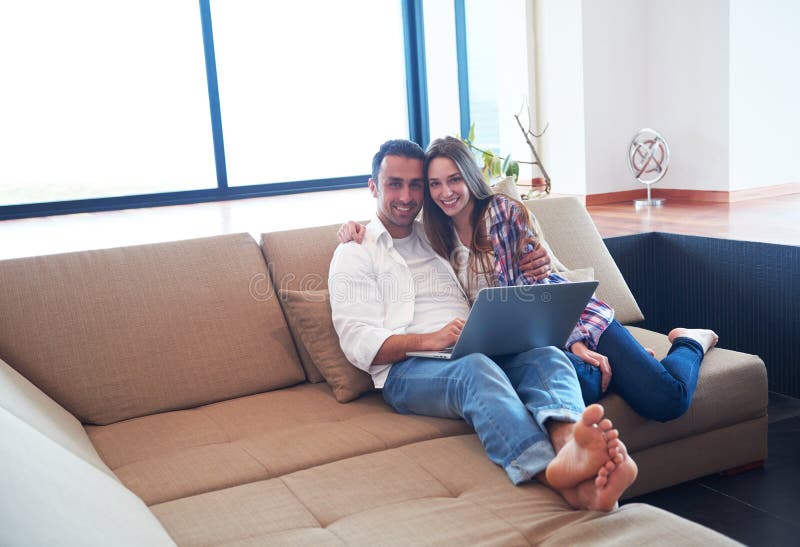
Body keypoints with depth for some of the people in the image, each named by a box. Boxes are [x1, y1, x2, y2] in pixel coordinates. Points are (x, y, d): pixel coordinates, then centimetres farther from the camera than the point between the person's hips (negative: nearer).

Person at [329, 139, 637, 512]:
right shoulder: (354, 254, 11)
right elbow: (359, 344, -3)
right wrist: (431, 339, -21)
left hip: (481, 353, 5)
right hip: (407, 369, -5)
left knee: (549, 356, -26)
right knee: (475, 369, -37)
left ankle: (569, 442, -60)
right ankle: (556, 473, -63)